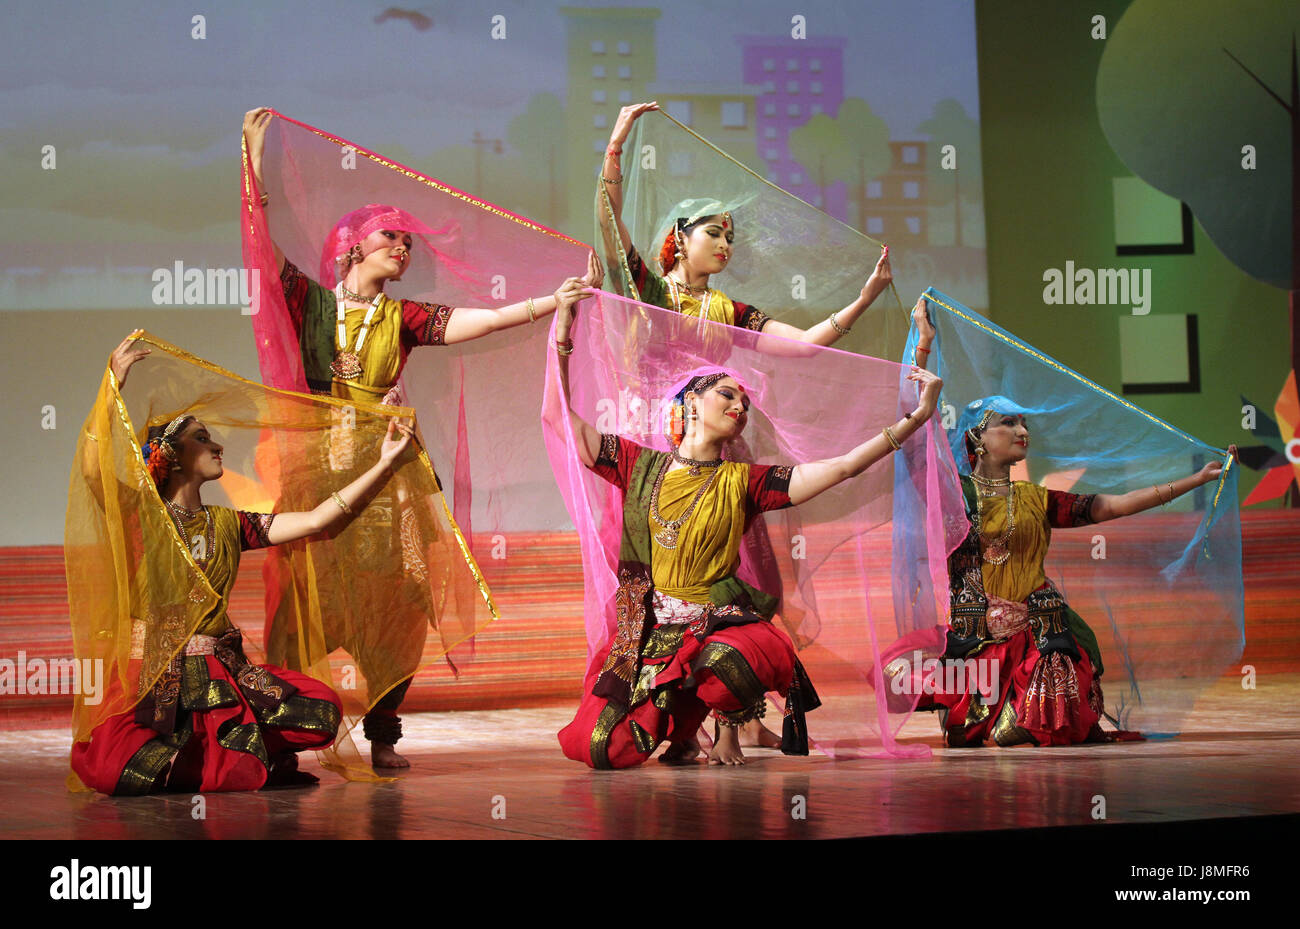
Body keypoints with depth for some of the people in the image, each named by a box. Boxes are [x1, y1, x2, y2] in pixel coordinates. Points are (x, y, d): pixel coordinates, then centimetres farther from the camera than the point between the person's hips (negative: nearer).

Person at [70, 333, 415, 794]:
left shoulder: (227, 525, 14)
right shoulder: (140, 518, -1)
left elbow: (317, 520, 10)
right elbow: (93, 469, -21)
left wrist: (384, 463, 6)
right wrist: (115, 384, -26)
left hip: (223, 671, 4)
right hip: (154, 675, -4)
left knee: (323, 710, -19)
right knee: (104, 766, -34)